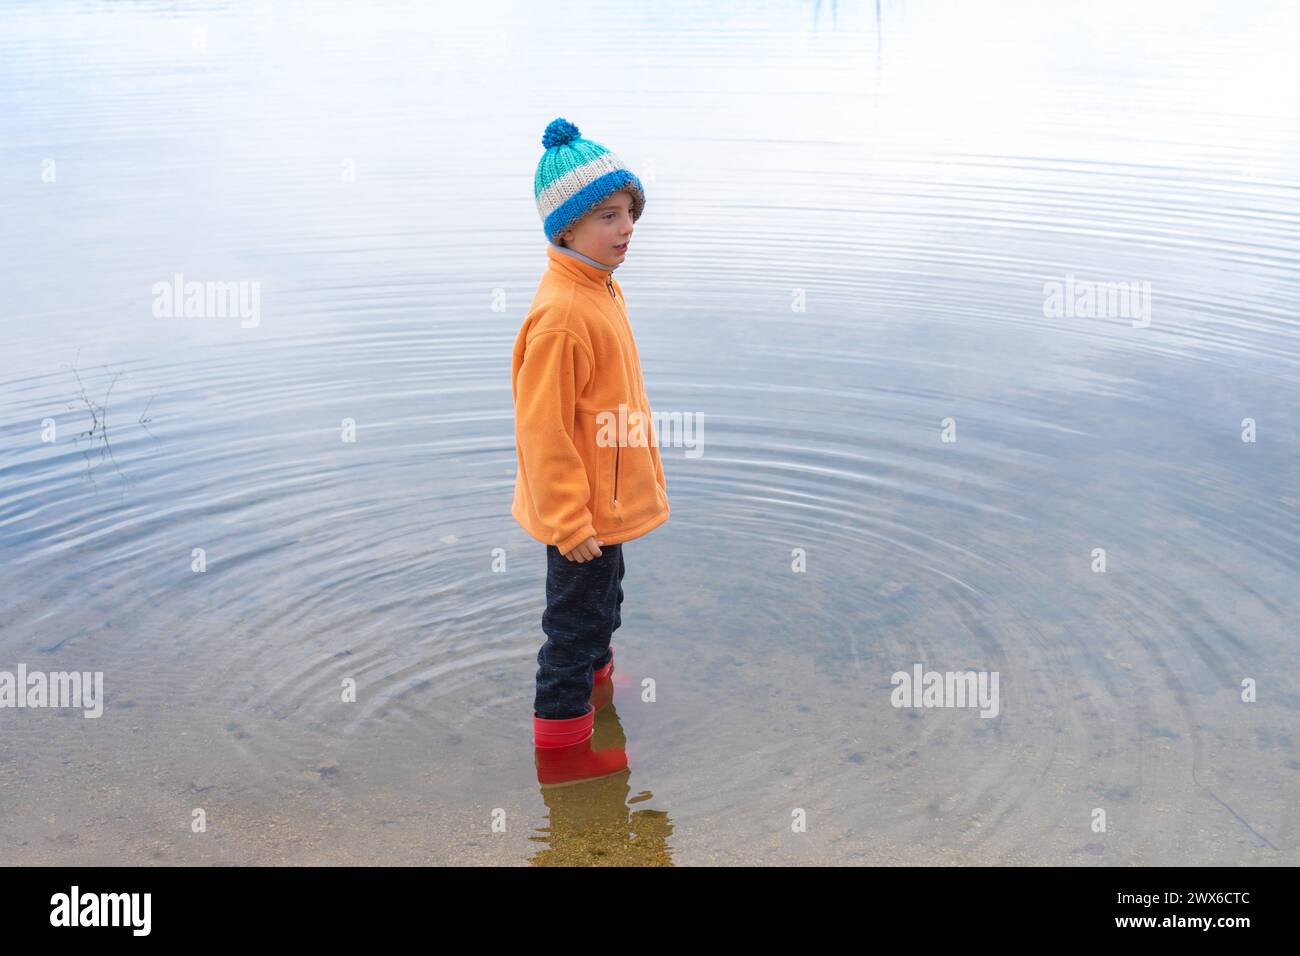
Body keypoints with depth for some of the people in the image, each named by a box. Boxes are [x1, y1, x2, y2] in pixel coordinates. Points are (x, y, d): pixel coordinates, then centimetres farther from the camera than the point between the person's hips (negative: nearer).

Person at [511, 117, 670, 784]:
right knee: (576, 622, 6)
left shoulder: (603, 289, 3)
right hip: (583, 513, -9)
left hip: (609, 504, 9)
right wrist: (570, 523, -23)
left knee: (603, 607, 28)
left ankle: (596, 689, 51)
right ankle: (561, 748, 23)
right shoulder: (561, 316, -28)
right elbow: (544, 431, -27)